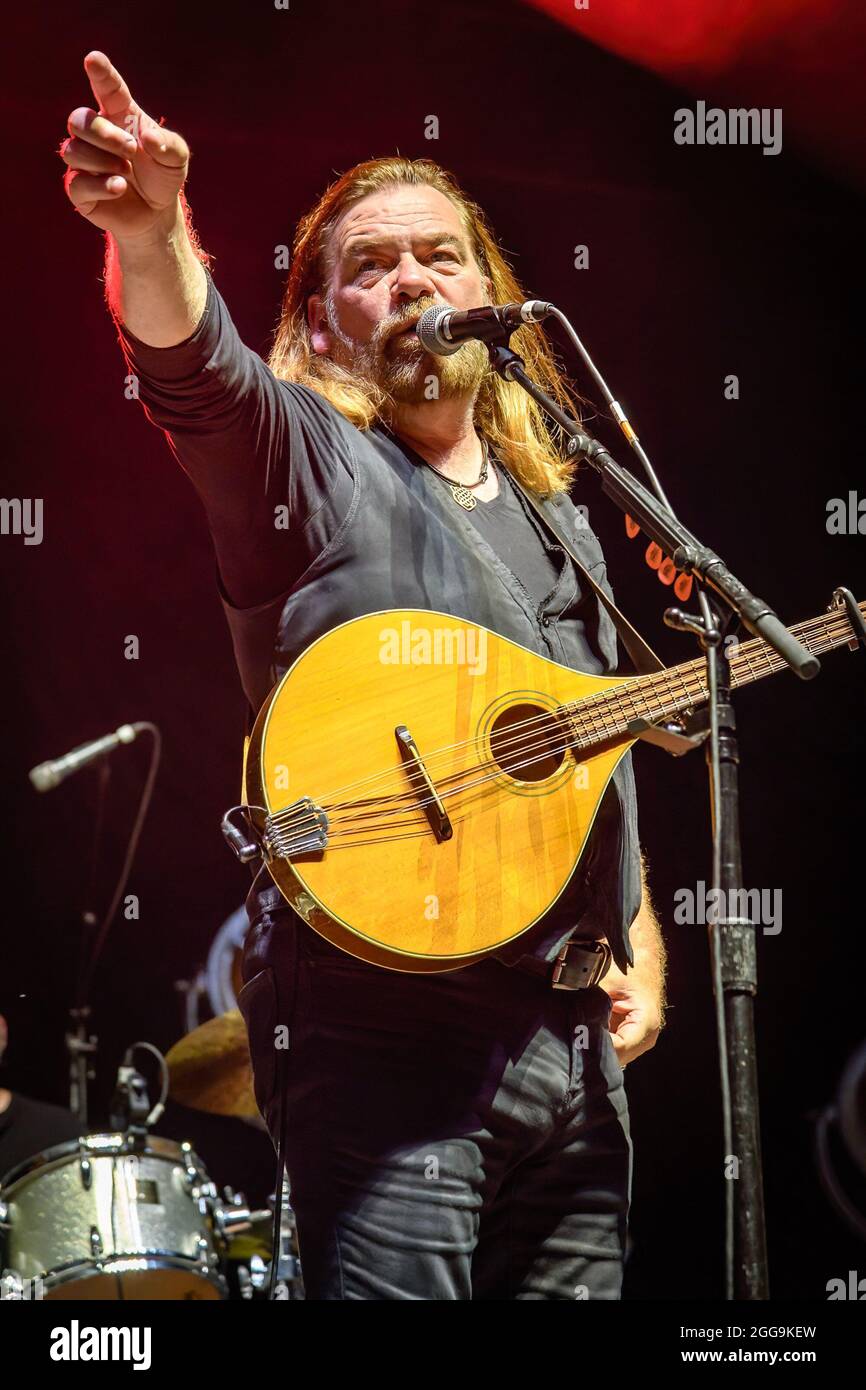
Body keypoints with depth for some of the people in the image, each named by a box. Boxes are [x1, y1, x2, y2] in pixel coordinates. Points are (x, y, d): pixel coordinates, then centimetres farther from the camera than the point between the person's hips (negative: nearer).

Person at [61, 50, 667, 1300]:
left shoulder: (555, 514, 21)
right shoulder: (299, 457, 0)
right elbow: (197, 373, -23)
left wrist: (639, 935, 16)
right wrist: (153, 235, -43)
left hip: (575, 1035, 7)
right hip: (382, 1022, -6)